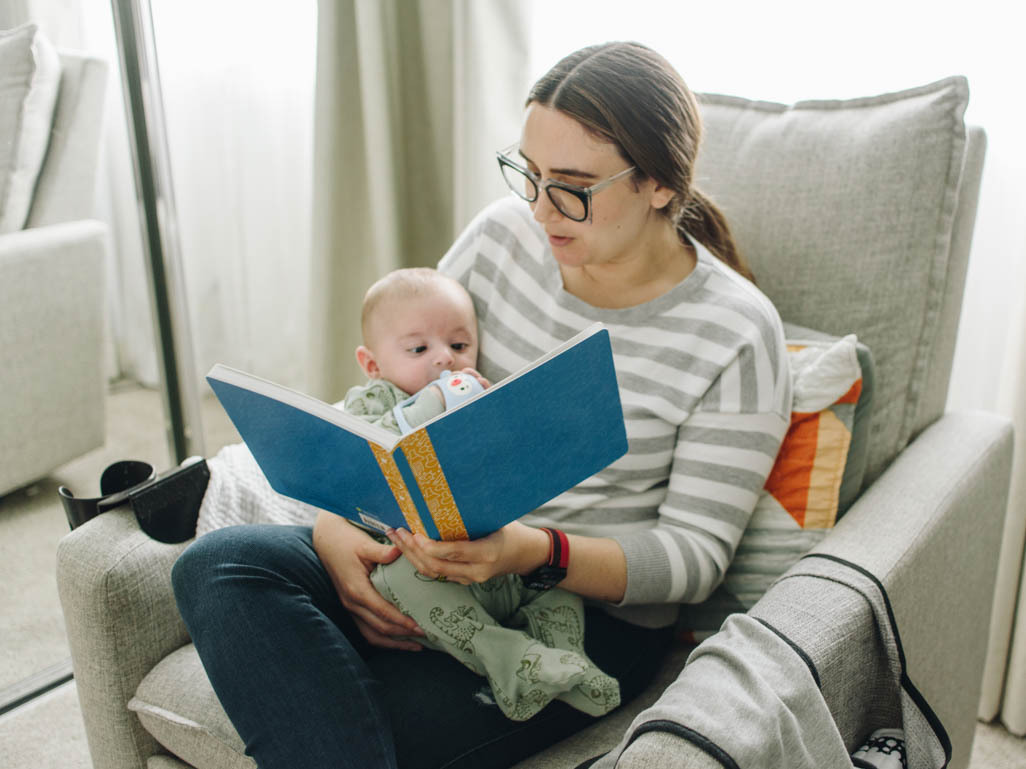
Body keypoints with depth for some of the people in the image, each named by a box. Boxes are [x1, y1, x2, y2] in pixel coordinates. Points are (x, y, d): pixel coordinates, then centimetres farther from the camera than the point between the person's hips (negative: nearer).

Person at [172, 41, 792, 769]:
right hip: (444, 551, 6)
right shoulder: (505, 232, 0)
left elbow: (696, 555, -10)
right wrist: (335, 523, -12)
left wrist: (534, 551, -28)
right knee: (217, 565, -21)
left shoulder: (737, 334, -12)